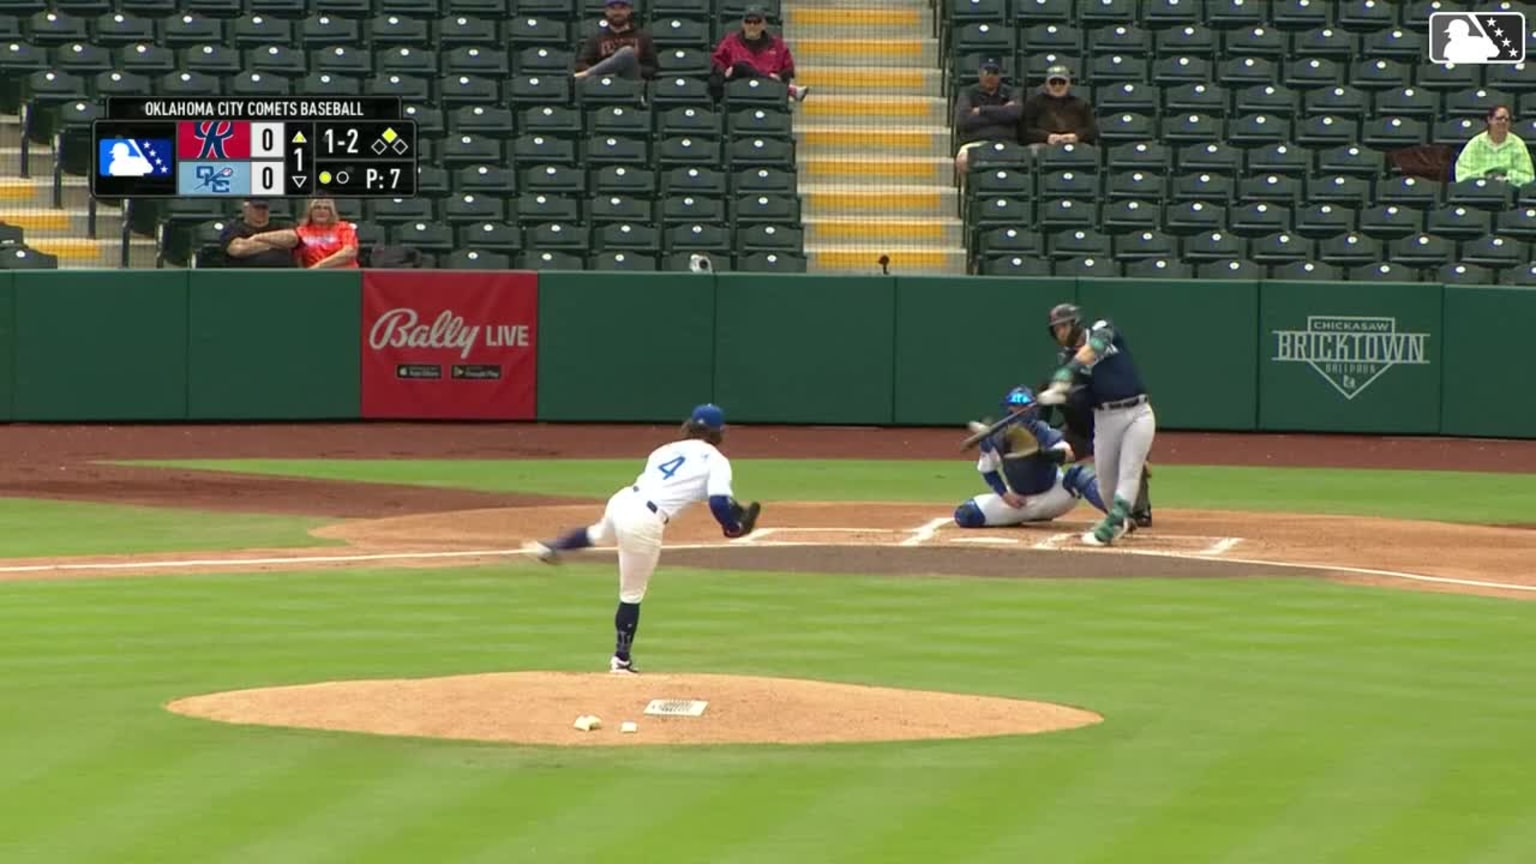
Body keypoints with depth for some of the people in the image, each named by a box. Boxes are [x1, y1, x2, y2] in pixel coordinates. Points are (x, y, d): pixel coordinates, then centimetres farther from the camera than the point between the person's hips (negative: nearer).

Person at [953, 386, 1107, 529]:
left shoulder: (1042, 432, -20)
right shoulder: (995, 439, -12)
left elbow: (1070, 455, -33)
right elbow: (987, 470, 3)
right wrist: (1004, 494, -8)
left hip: (1051, 496, -3)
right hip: (1018, 500, 3)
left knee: (1079, 475, -31)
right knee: (964, 515, -9)